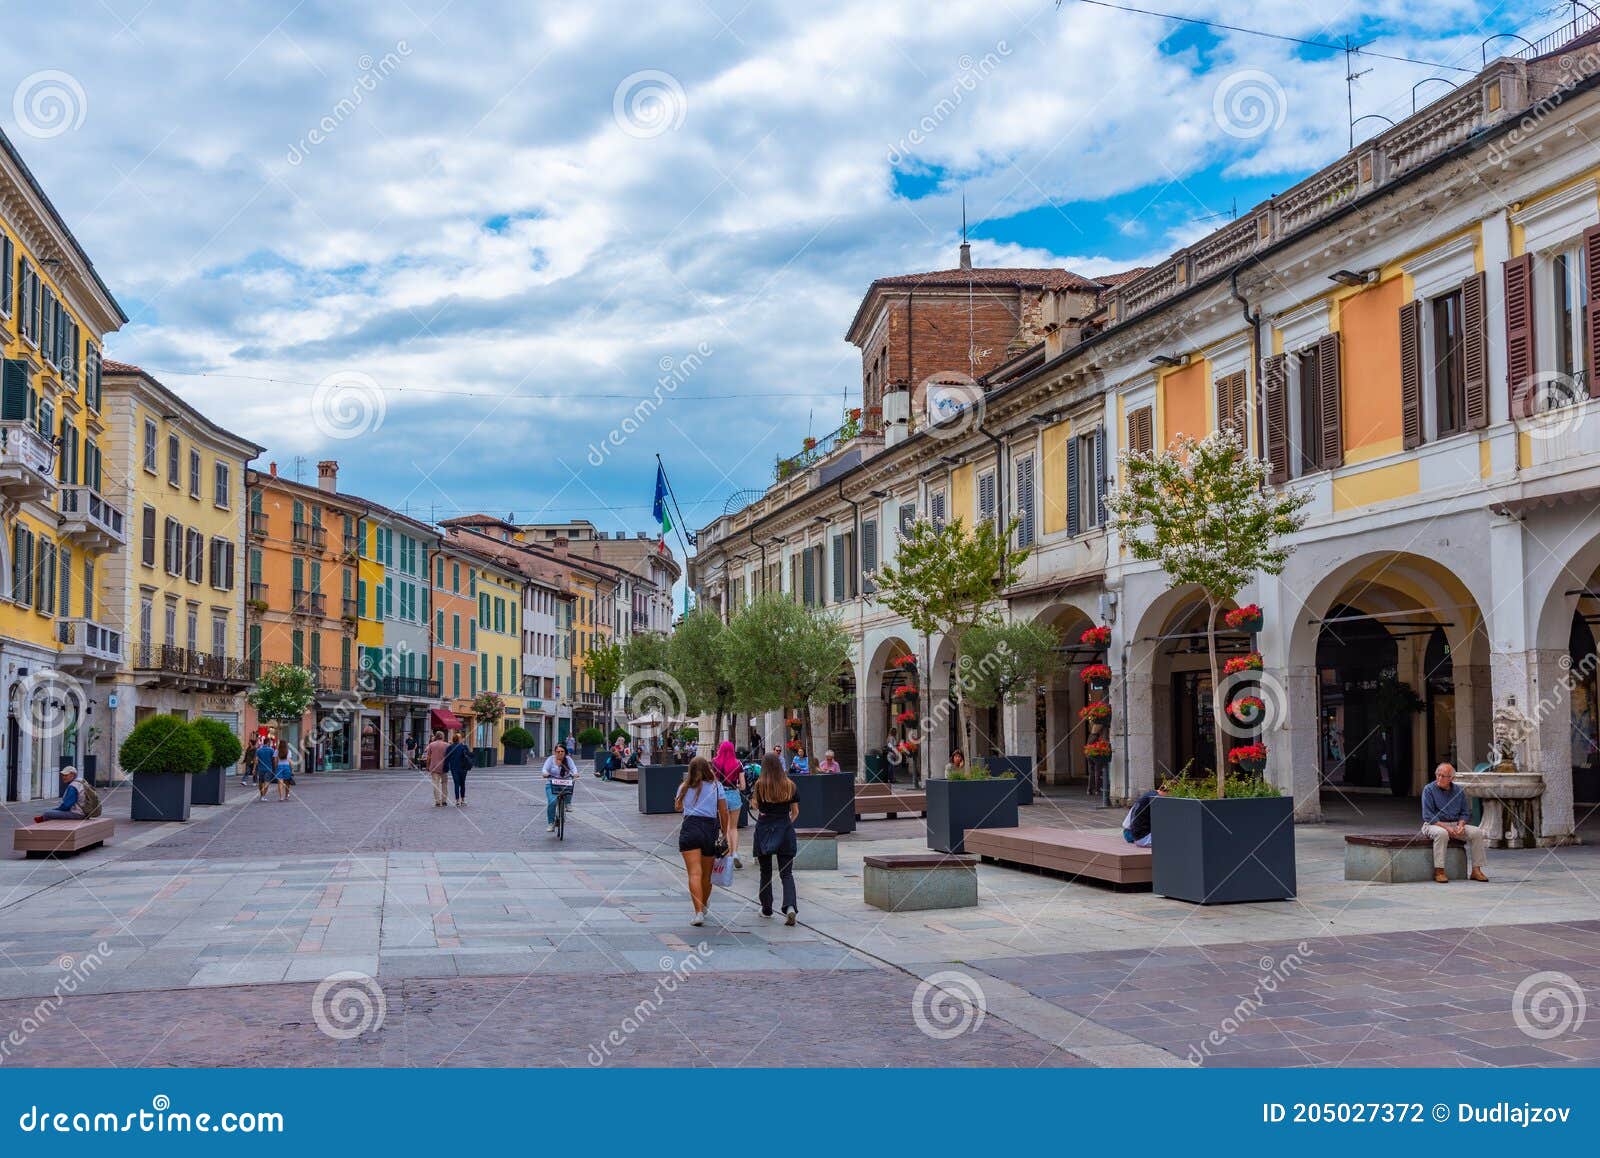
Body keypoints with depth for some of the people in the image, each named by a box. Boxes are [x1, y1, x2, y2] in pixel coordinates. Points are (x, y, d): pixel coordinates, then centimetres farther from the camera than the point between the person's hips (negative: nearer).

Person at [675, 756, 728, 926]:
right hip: (711, 829, 1)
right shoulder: (716, 786, 8)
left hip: (690, 827, -1)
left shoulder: (684, 787, 11)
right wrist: (725, 834, 14)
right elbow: (724, 813, 6)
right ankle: (704, 905, 37)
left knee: (694, 872, -9)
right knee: (707, 873, 16)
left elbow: (677, 807, 28)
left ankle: (698, 912, -20)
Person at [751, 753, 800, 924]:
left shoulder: (760, 785, -7)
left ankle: (766, 909, 22)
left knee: (765, 872, 14)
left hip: (764, 828, -1)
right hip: (785, 829, 1)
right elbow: (795, 811, 7)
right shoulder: (790, 785, 0)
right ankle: (790, 906, -19)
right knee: (786, 873, 1)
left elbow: (757, 806, 3)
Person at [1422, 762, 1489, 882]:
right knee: (1442, 833, -38)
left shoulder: (1458, 790, 8)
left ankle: (1476, 870, -12)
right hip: (1433, 824, -5)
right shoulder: (1429, 789, -6)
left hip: (1455, 824, 5)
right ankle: (1439, 871, -33)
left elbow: (1464, 813, 12)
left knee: (1477, 832, -17)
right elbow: (1428, 816, -12)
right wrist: (1446, 827, -21)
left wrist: (1461, 825, -10)